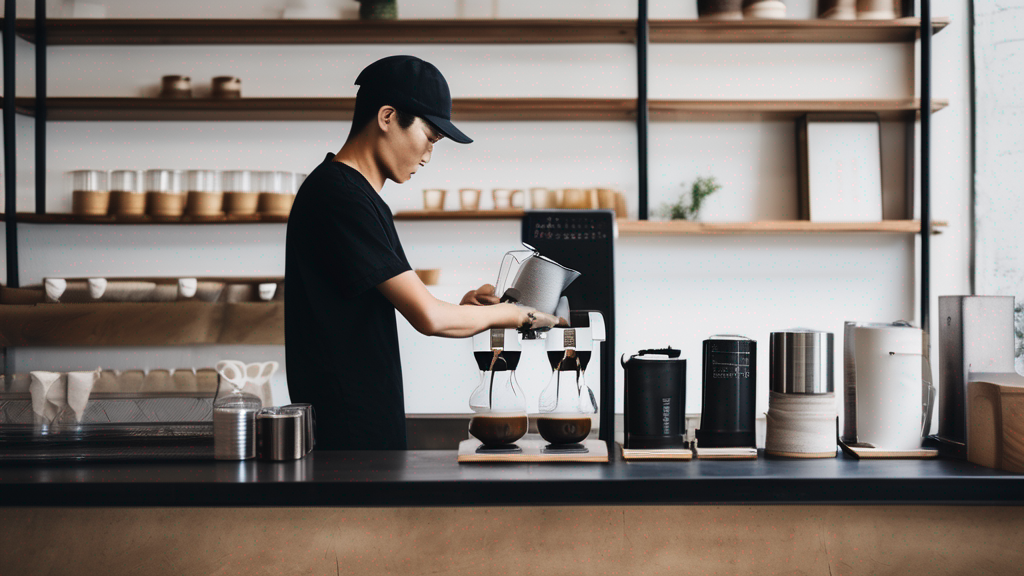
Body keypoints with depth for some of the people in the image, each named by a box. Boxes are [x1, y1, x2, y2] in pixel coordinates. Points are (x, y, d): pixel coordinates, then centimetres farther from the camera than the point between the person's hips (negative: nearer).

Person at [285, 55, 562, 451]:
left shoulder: (357, 195, 16)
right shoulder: (341, 196, -17)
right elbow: (429, 317, -19)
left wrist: (462, 310, 8)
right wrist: (511, 315, -3)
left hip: (372, 428, 10)